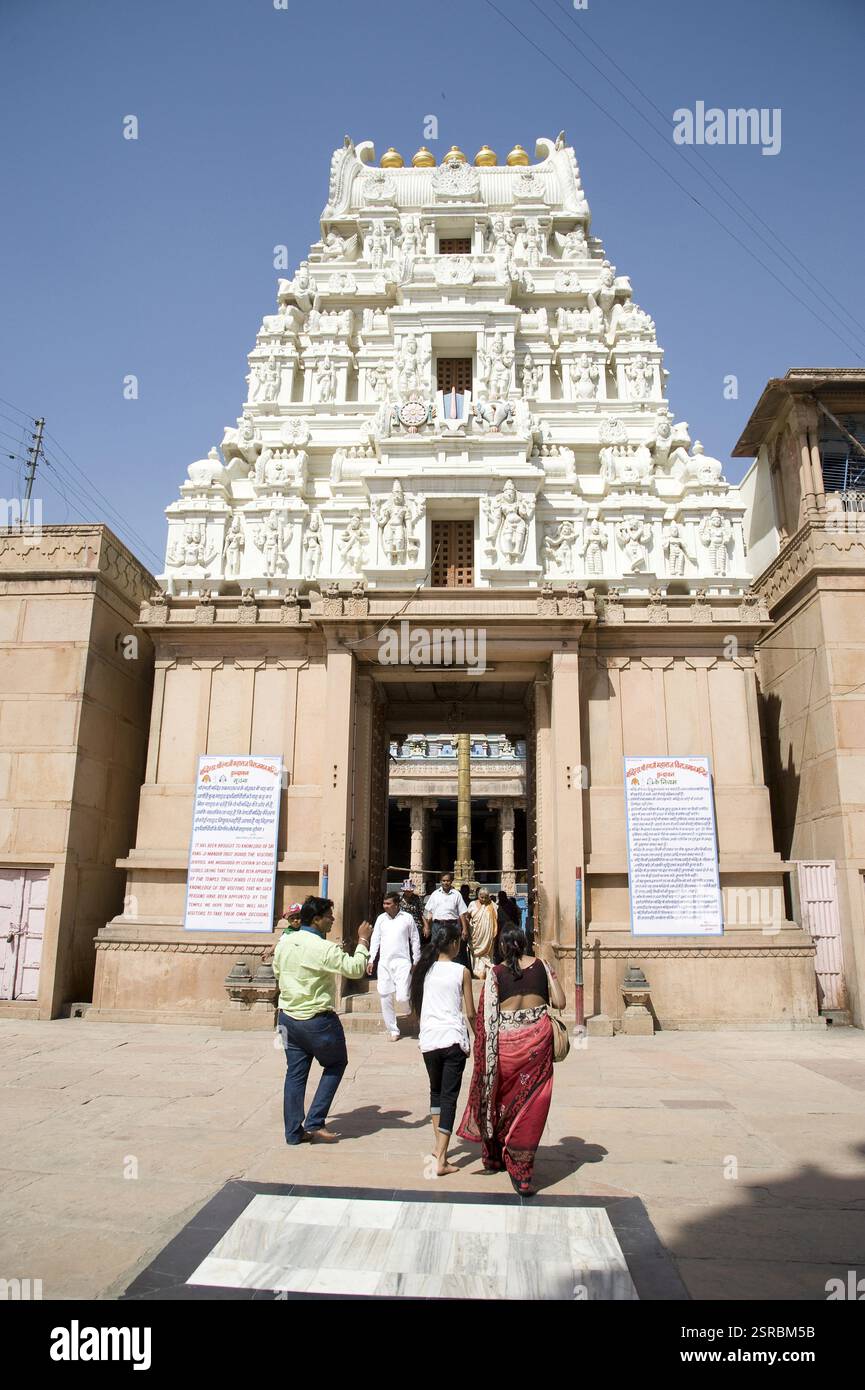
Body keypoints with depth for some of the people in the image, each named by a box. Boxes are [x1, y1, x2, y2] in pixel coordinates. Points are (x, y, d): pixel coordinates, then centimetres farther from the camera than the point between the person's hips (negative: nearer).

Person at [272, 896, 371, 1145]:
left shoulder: (284, 942, 0)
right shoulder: (324, 949, -22)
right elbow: (355, 969, -19)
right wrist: (363, 941, -9)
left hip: (288, 1017, 6)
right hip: (317, 1020, -6)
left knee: (295, 1072, 14)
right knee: (336, 1063, 14)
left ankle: (293, 1132, 19)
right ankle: (314, 1122, 10)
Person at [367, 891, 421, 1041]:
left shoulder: (407, 918, -2)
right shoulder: (381, 918, 6)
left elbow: (415, 941, 4)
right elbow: (375, 939, 10)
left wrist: (416, 961, 3)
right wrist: (371, 960, 4)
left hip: (402, 962, -4)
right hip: (384, 963, 4)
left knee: (402, 997, -15)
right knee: (385, 998, 3)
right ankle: (393, 1030, 17)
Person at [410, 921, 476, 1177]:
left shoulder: (422, 969, 2)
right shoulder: (461, 971, -6)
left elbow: (417, 1007, 10)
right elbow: (470, 1013, -1)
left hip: (429, 1039, 3)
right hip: (454, 1038, -3)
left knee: (436, 1092, 23)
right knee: (449, 1097, 3)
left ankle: (439, 1147, 24)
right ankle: (441, 1159, 0)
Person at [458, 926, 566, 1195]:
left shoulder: (495, 973, -2)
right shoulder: (542, 966, 2)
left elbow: (487, 1016, -5)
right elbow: (560, 1003, 0)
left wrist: (486, 1048, 5)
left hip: (507, 1041, 0)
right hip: (537, 1037, 1)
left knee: (503, 1099, 18)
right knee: (531, 1104, 7)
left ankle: (495, 1157, 34)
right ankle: (522, 1173, 8)